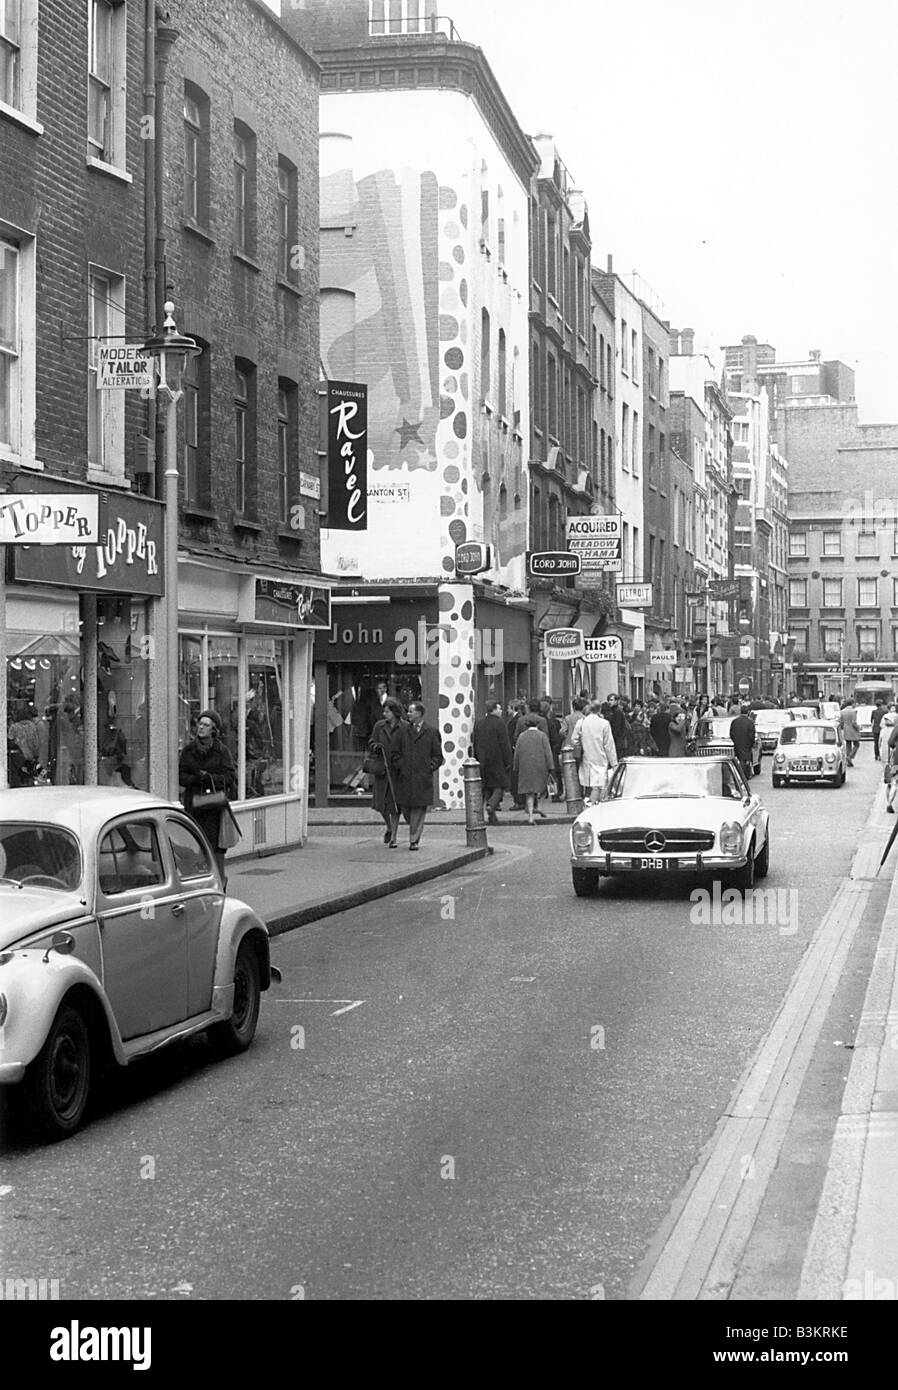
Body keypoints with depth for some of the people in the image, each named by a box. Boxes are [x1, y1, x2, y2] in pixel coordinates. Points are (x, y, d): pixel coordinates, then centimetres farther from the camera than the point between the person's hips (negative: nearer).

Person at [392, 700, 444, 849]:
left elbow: (438, 756, 8)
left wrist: (430, 767, -3)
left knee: (419, 809, -4)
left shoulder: (431, 732, 3)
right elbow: (396, 752, 17)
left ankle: (414, 840, 0)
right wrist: (398, 765, 2)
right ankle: (415, 830, 28)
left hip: (422, 777, -3)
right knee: (405, 807, 3)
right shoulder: (403, 730, 10)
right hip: (404, 777, 3)